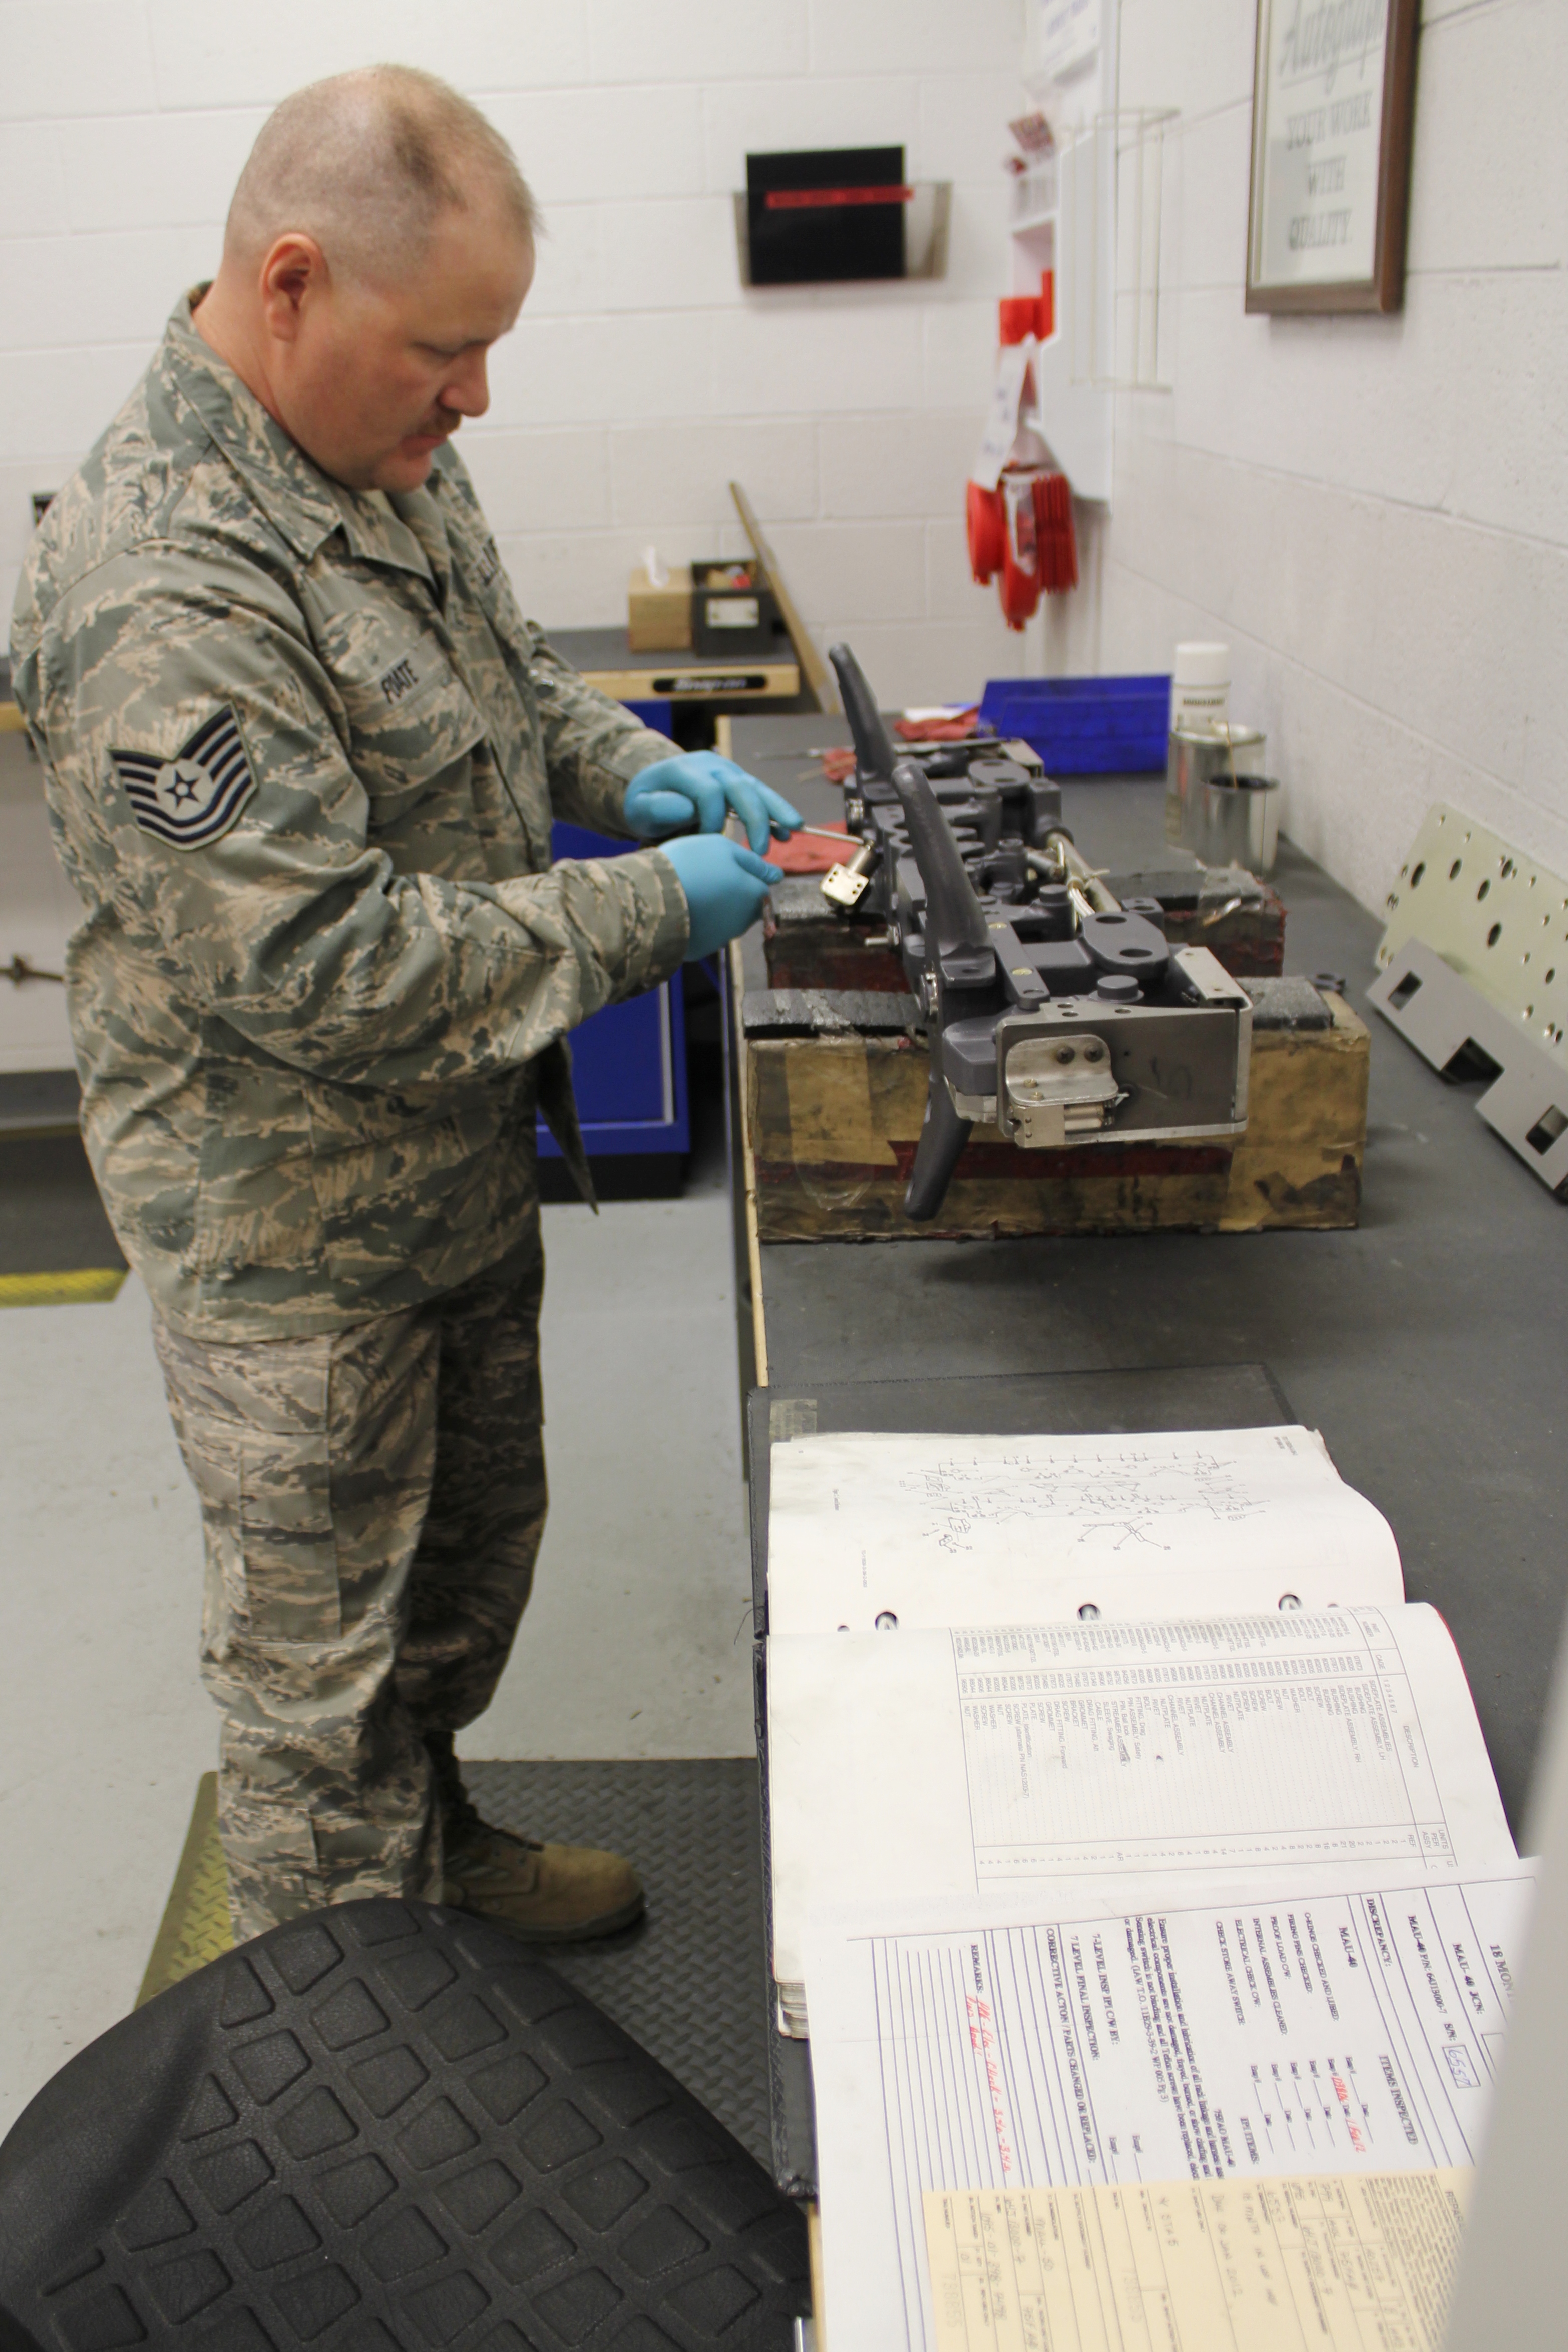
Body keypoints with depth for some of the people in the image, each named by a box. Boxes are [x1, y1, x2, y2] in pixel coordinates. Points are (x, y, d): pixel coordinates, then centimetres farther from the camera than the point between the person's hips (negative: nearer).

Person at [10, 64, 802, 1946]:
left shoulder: (384, 454, 2)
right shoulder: (159, 593, -29)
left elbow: (500, 672, 18)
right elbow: (327, 966, -30)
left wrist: (631, 765, -1)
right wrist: (649, 911, -22)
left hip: (464, 1157, 9)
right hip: (294, 1233, -9)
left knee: (477, 1535, 25)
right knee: (321, 1651, 10)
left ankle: (433, 1840, 50)